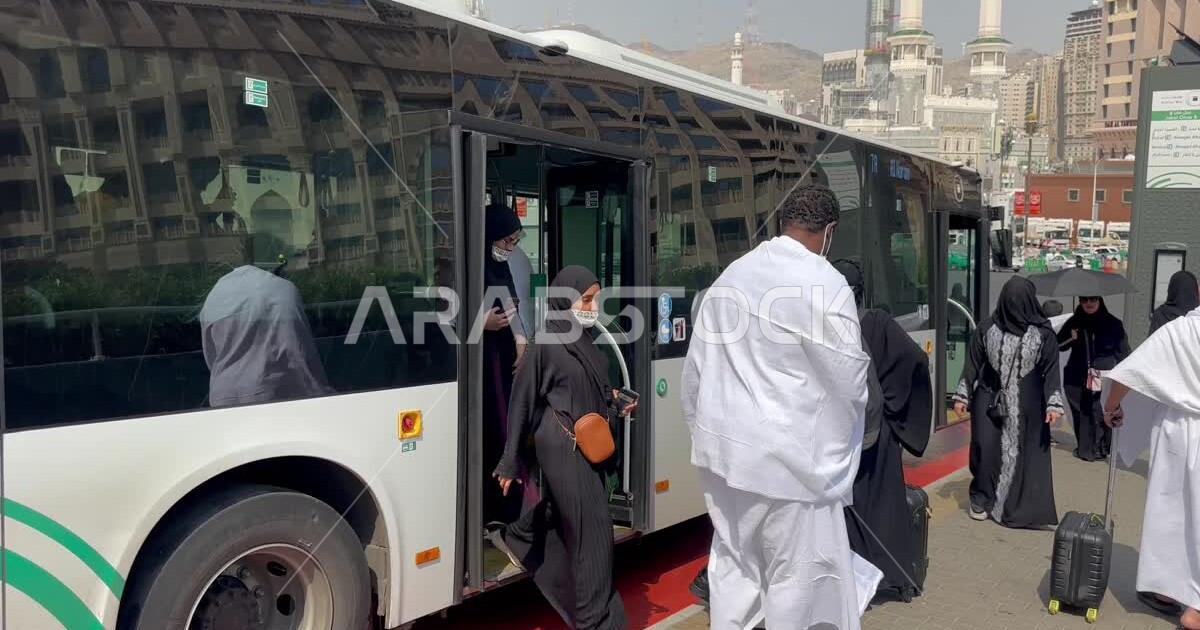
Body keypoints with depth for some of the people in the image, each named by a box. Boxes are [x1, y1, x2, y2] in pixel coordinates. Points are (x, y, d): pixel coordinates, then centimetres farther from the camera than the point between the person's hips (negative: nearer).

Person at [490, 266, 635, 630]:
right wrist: (510, 462, -11)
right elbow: (524, 402, -13)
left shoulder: (583, 340, 5)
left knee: (562, 507, 27)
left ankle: (513, 539, 54)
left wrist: (614, 400, -1)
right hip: (563, 445, -8)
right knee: (591, 531, -4)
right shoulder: (545, 344, -17)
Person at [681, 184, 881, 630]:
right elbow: (849, 379, -10)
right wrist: (855, 407, 12)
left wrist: (703, 429, 19)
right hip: (787, 455, -7)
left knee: (732, 563, 17)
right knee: (797, 576, 7)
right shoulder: (823, 283, -14)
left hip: (723, 445, 7)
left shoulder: (730, 275, 7)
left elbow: (695, 367, 10)